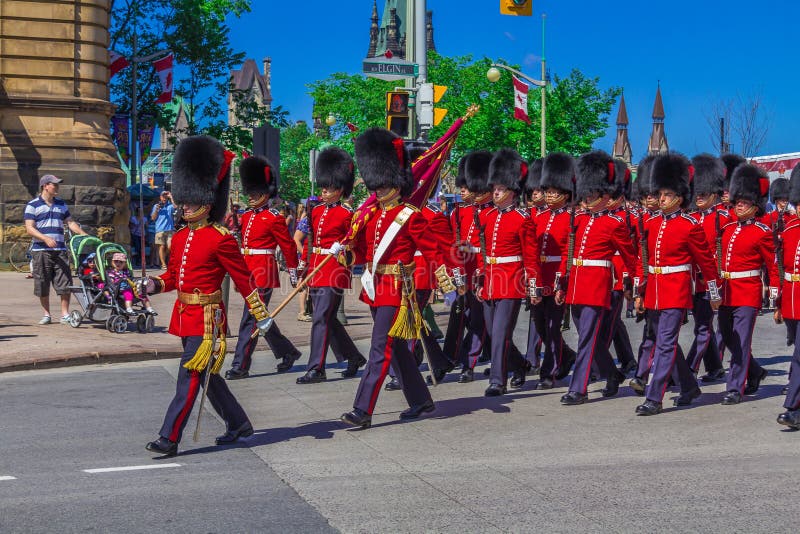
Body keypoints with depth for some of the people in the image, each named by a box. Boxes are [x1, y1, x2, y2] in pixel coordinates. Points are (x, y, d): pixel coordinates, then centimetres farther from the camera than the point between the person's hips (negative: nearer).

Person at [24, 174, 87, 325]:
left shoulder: (61, 204, 16)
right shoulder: (32, 205, 0)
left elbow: (70, 222, 19)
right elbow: (29, 228, -7)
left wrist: (82, 233, 0)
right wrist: (46, 238, -22)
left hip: (60, 250, 4)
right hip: (40, 251, -3)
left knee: (65, 283, -2)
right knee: (42, 285, 2)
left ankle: (65, 314, 4)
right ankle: (46, 315, 14)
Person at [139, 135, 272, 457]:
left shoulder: (221, 239, -12)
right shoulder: (180, 237, 10)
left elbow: (243, 279, -9)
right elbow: (173, 274, 20)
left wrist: (261, 316, -6)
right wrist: (155, 285, -1)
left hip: (206, 318, -8)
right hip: (185, 314, 8)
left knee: (190, 377, -7)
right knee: (206, 375, 15)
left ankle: (169, 438, -5)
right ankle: (239, 425, 30)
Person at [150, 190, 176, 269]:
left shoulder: (170, 206, 12)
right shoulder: (156, 206, 15)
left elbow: (176, 208, -11)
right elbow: (153, 218, 10)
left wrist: (171, 198, -10)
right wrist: (156, 210, -4)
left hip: (170, 229, 0)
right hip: (160, 230, 0)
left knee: (170, 247, -8)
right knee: (162, 247, -4)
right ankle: (163, 263, -2)